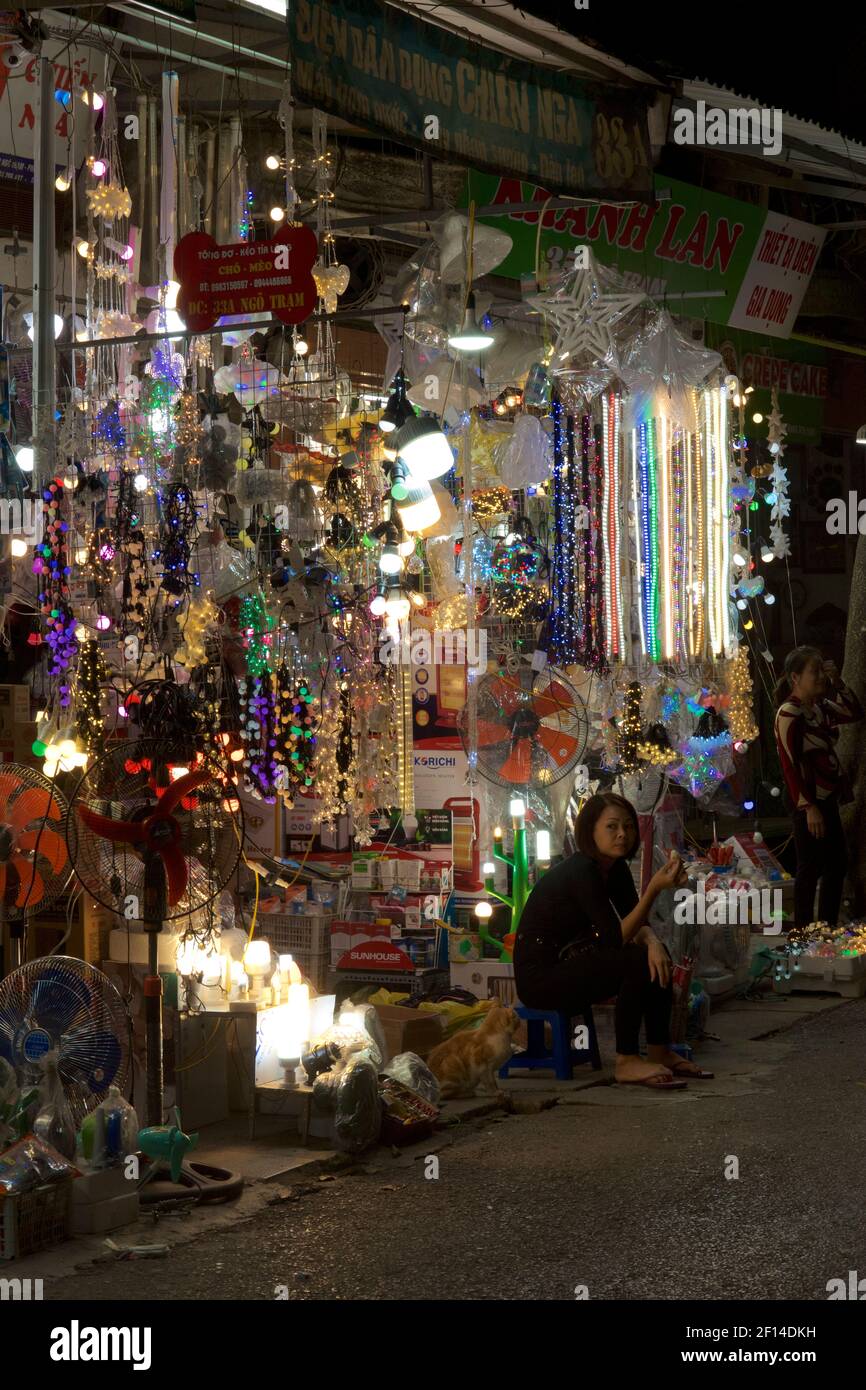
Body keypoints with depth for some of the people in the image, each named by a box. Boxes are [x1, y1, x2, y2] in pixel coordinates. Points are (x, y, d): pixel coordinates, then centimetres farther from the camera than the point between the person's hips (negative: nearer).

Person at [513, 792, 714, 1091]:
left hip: (568, 963, 9)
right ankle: (626, 1063, -16)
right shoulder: (580, 871, -23)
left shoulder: (615, 868, 6)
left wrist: (653, 942, -19)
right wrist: (654, 888, -35)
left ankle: (659, 1052, 4)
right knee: (637, 960, -23)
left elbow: (636, 924, 5)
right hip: (540, 977, -9)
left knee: (656, 957, -1)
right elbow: (616, 939, -26)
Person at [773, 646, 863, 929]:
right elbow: (790, 764, -19)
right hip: (809, 801, -9)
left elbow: (855, 712, 21)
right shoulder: (789, 713, -16)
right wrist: (809, 807, -21)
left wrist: (837, 682, 5)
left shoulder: (820, 706, 8)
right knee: (811, 868, -4)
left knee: (838, 863, 14)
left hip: (828, 798, 9)